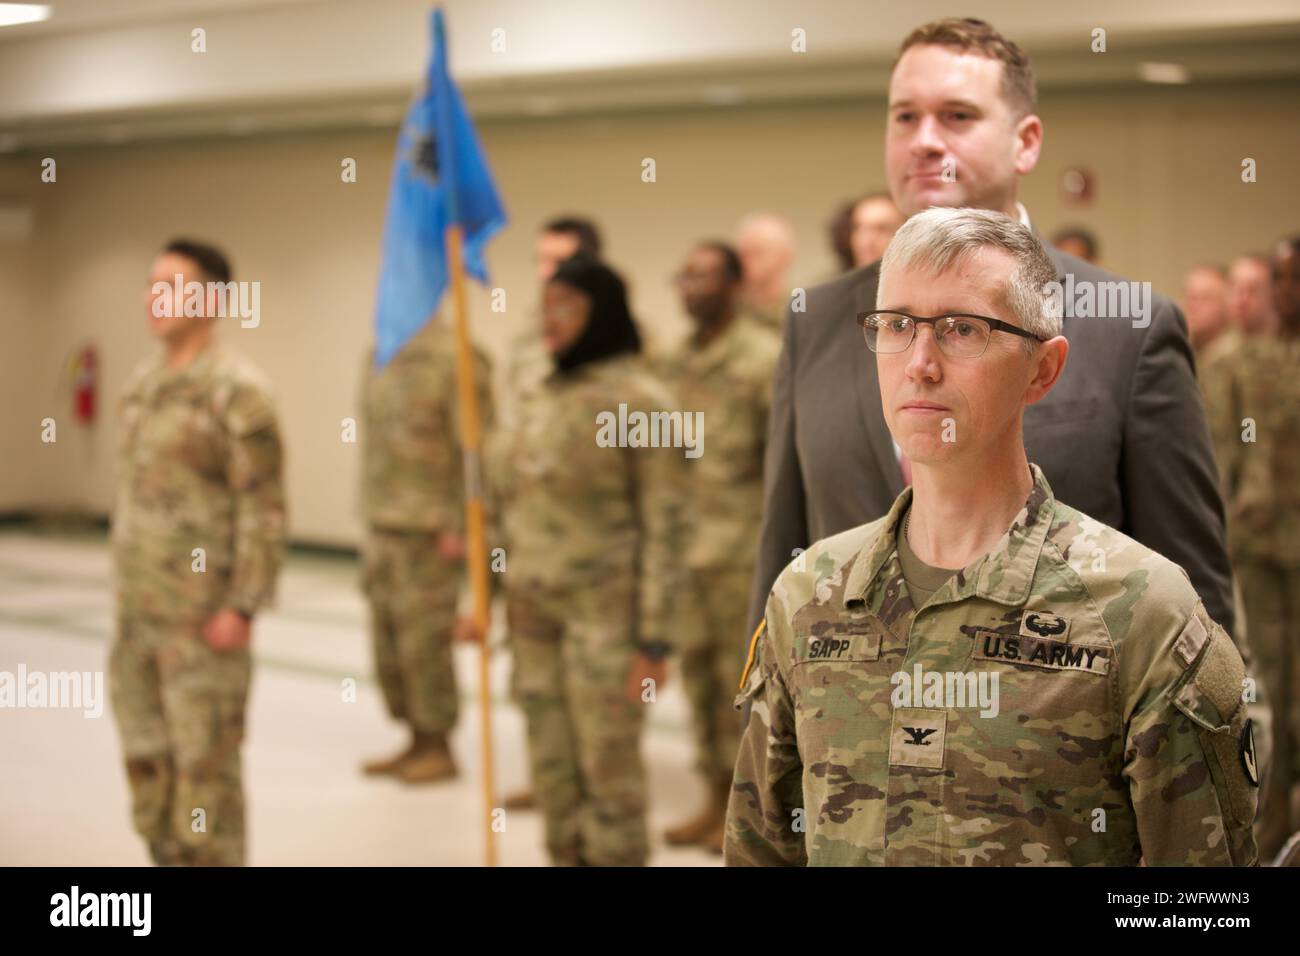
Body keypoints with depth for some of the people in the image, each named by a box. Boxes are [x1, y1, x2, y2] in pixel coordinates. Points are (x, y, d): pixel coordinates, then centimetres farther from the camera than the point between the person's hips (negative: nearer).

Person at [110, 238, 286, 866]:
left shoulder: (237, 390, -11)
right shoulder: (141, 385, 13)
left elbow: (264, 509, -14)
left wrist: (243, 607, -18)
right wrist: (124, 591, 18)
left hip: (204, 619, -8)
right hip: (137, 614, 8)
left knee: (205, 765, -1)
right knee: (147, 763, 13)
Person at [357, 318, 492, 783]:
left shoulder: (456, 358, -13)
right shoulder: (378, 356, 12)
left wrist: (458, 527, -16)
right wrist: (368, 515, 15)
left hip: (428, 530, -8)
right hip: (381, 526, 8)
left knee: (424, 640, -2)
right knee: (388, 639, 12)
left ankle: (439, 749, 11)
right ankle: (417, 741, 24)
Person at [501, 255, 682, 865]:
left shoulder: (639, 400, -10)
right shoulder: (544, 397, 11)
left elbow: (664, 525, -12)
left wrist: (653, 639, -14)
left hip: (605, 610, -6)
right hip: (534, 610, 7)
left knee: (607, 769, -1)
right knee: (553, 770, 11)